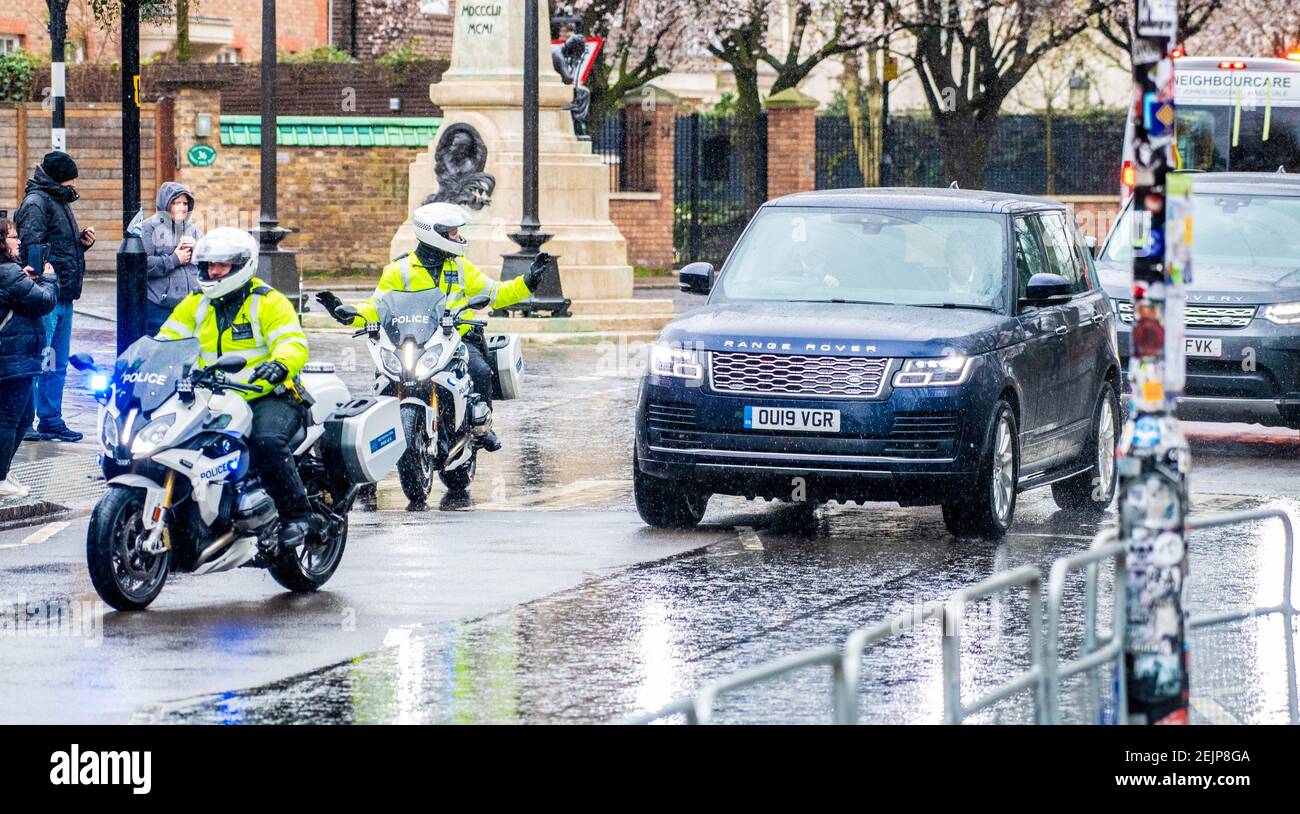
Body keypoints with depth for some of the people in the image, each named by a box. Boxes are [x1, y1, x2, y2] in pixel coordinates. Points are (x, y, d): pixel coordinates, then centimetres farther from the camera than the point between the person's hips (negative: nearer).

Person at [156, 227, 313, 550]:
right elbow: (167, 339, 9)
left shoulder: (268, 302, -5)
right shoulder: (196, 304, 13)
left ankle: (296, 514, -20)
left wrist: (279, 364, -40)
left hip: (268, 396, -6)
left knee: (267, 442, -35)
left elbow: (294, 343, -17)